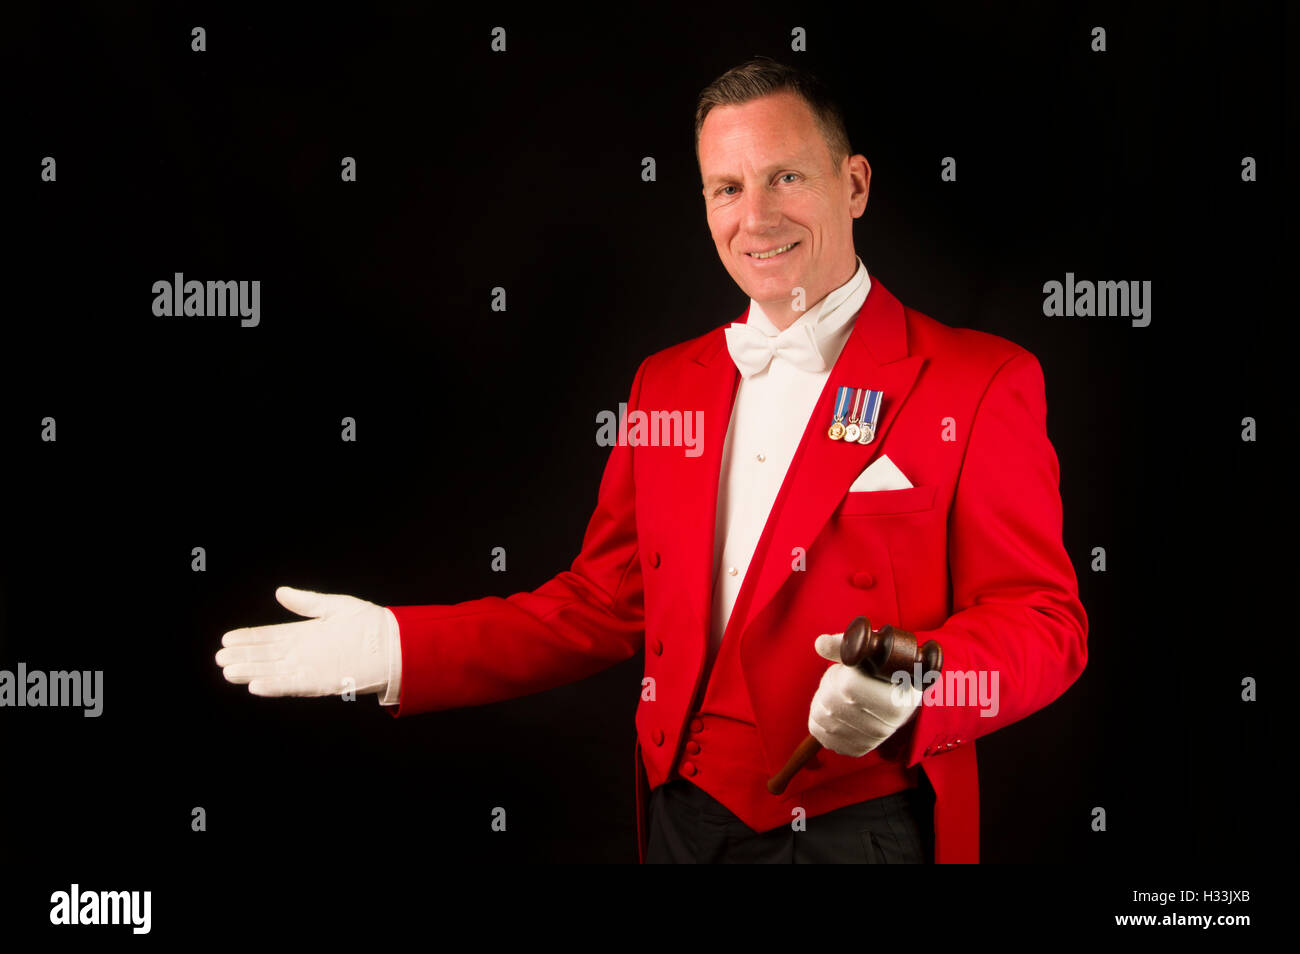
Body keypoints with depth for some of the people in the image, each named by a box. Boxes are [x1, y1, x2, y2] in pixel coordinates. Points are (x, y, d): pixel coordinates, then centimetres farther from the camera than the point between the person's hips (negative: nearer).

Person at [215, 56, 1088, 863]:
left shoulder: (980, 382, -7)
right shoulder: (666, 385, 10)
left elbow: (1044, 623, -9)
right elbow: (603, 607, 11)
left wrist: (910, 684, -29)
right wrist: (393, 647, 1)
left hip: (860, 826, -4)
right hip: (685, 820, 5)